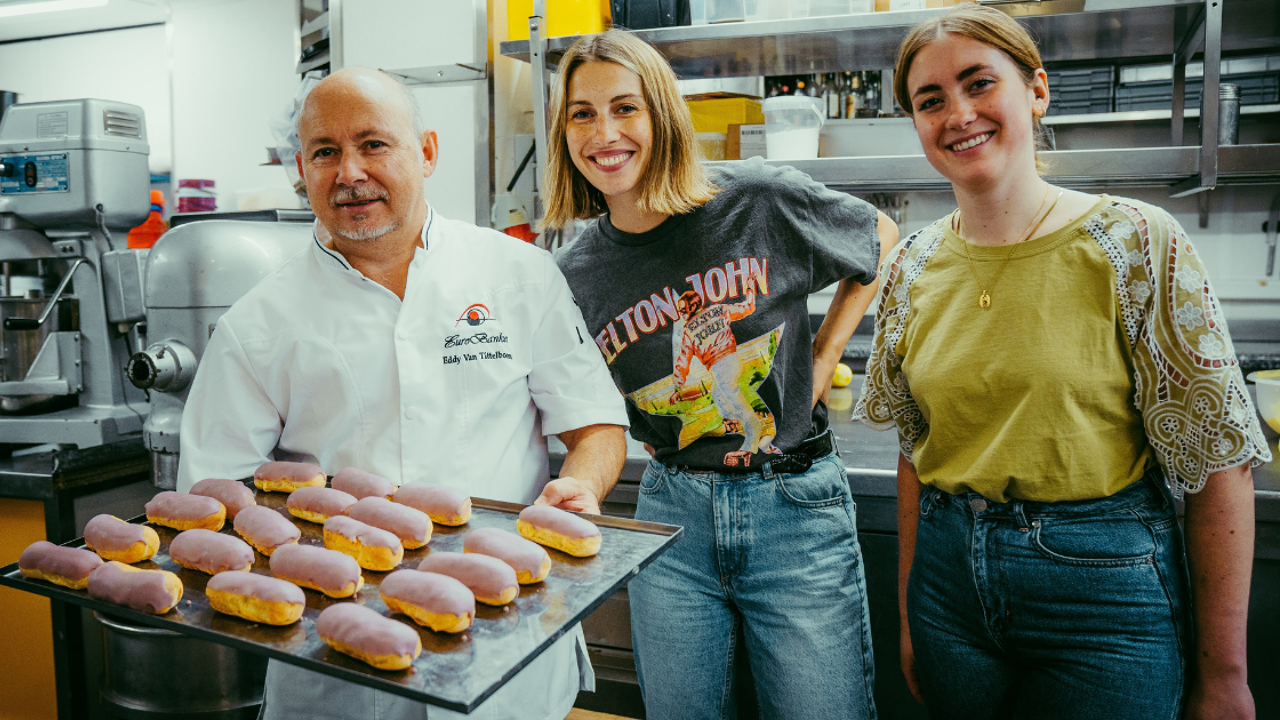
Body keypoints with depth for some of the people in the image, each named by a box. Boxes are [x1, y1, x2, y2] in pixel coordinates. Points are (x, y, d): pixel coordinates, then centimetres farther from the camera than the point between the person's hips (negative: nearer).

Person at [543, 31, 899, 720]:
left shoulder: (760, 199, -10)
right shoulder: (577, 274, -1)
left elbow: (885, 243, 7)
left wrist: (825, 354, 1)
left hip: (796, 509, -2)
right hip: (671, 511, 3)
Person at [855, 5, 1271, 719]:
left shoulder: (1135, 243, -11)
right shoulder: (914, 265, 0)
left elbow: (1219, 460, -10)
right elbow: (916, 453, 8)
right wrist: (910, 619, 11)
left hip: (1106, 584, -3)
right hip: (949, 574, 4)